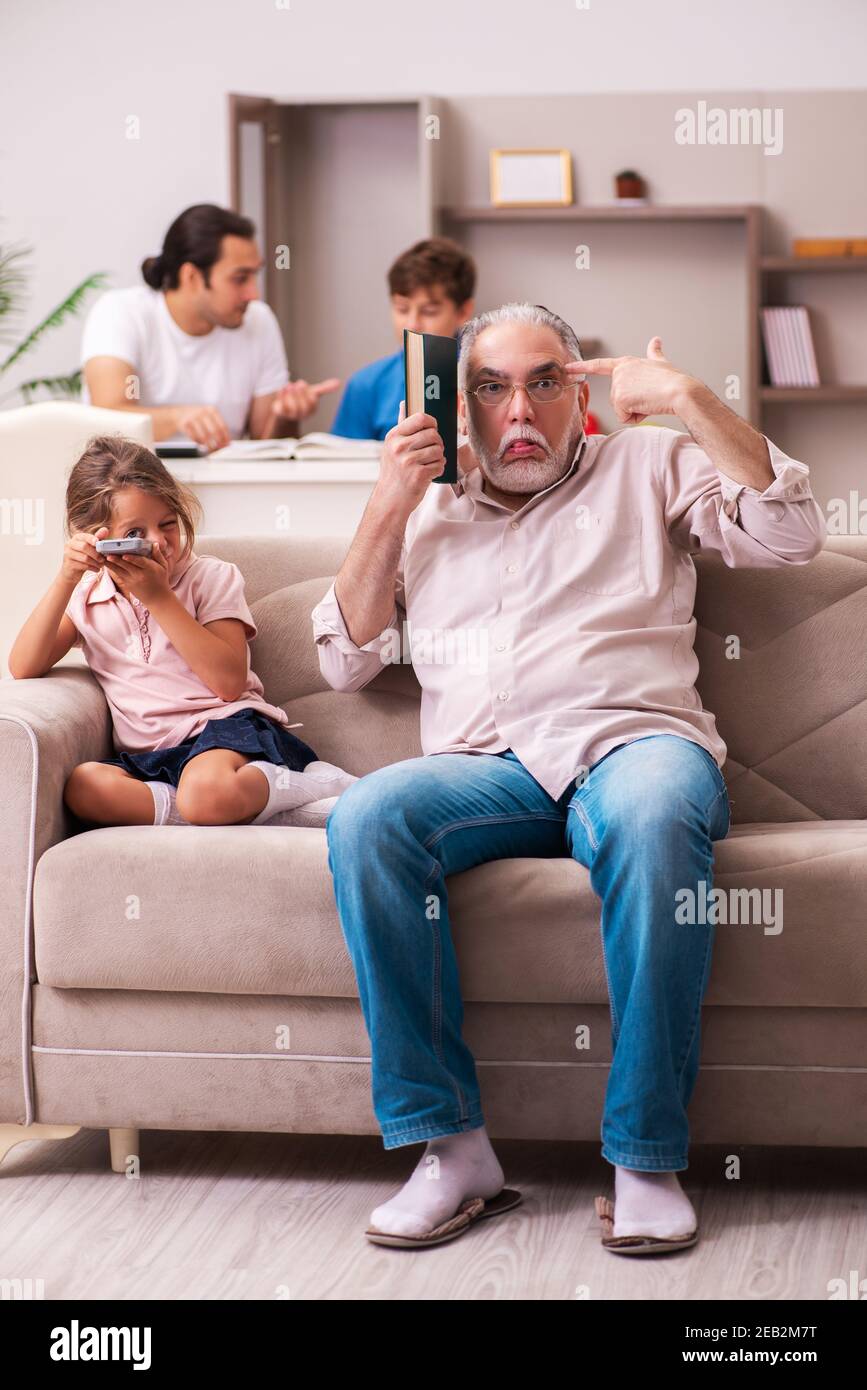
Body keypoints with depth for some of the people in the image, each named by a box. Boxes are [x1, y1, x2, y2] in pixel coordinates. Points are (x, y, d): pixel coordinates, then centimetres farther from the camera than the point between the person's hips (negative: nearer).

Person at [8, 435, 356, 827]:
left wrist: (159, 597, -11)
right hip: (146, 757, 4)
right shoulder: (86, 598, 16)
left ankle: (315, 782, -13)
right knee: (82, 786, -32)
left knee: (208, 793, -40)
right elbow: (23, 669, 1)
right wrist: (65, 579, -8)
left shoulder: (212, 577, 6)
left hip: (225, 725, -3)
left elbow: (230, 682, -8)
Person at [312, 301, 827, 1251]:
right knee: (364, 817, -33)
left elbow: (789, 535, 6)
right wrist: (388, 507, 11)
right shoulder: (425, 509, 27)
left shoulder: (645, 469, 21)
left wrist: (688, 398, 1)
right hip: (481, 767, 2)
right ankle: (450, 1145, -28)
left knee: (652, 816, -41)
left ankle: (646, 1156, -32)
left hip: (630, 741, -2)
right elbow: (345, 662, 20)